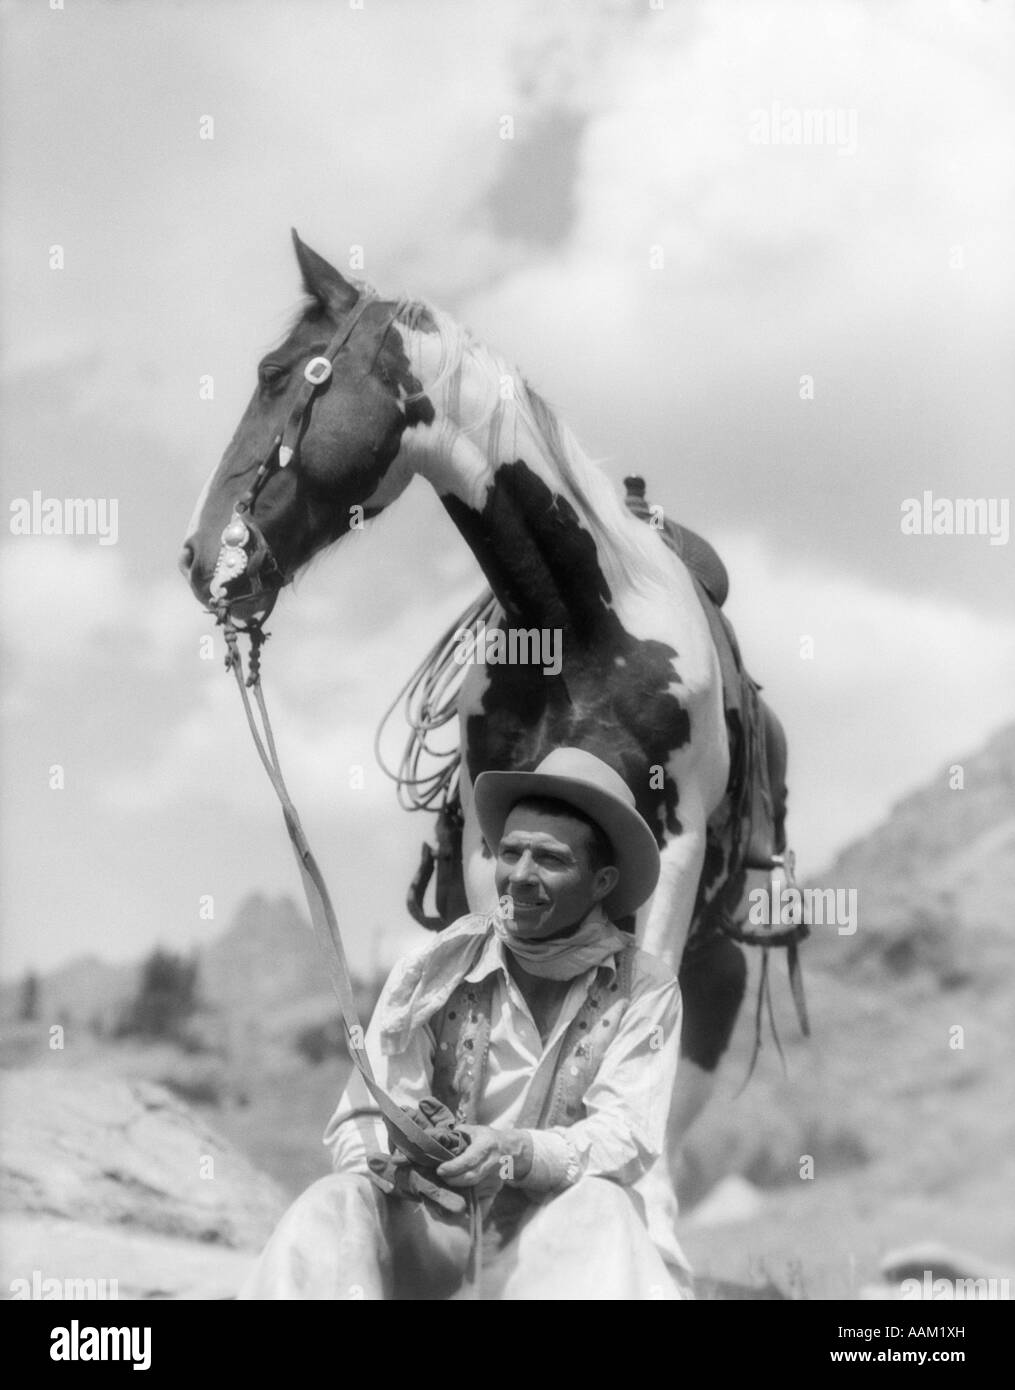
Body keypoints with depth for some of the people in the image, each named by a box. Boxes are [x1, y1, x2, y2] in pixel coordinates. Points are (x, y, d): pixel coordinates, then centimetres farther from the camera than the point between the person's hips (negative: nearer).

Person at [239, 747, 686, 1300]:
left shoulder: (645, 991, 0)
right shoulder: (434, 968, 1)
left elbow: (626, 1137, -10)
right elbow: (357, 1125, -4)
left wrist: (517, 1152, -31)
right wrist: (397, 1149, -30)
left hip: (557, 1238, -1)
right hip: (427, 1229, 1)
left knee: (600, 1210, -34)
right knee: (331, 1210, -29)